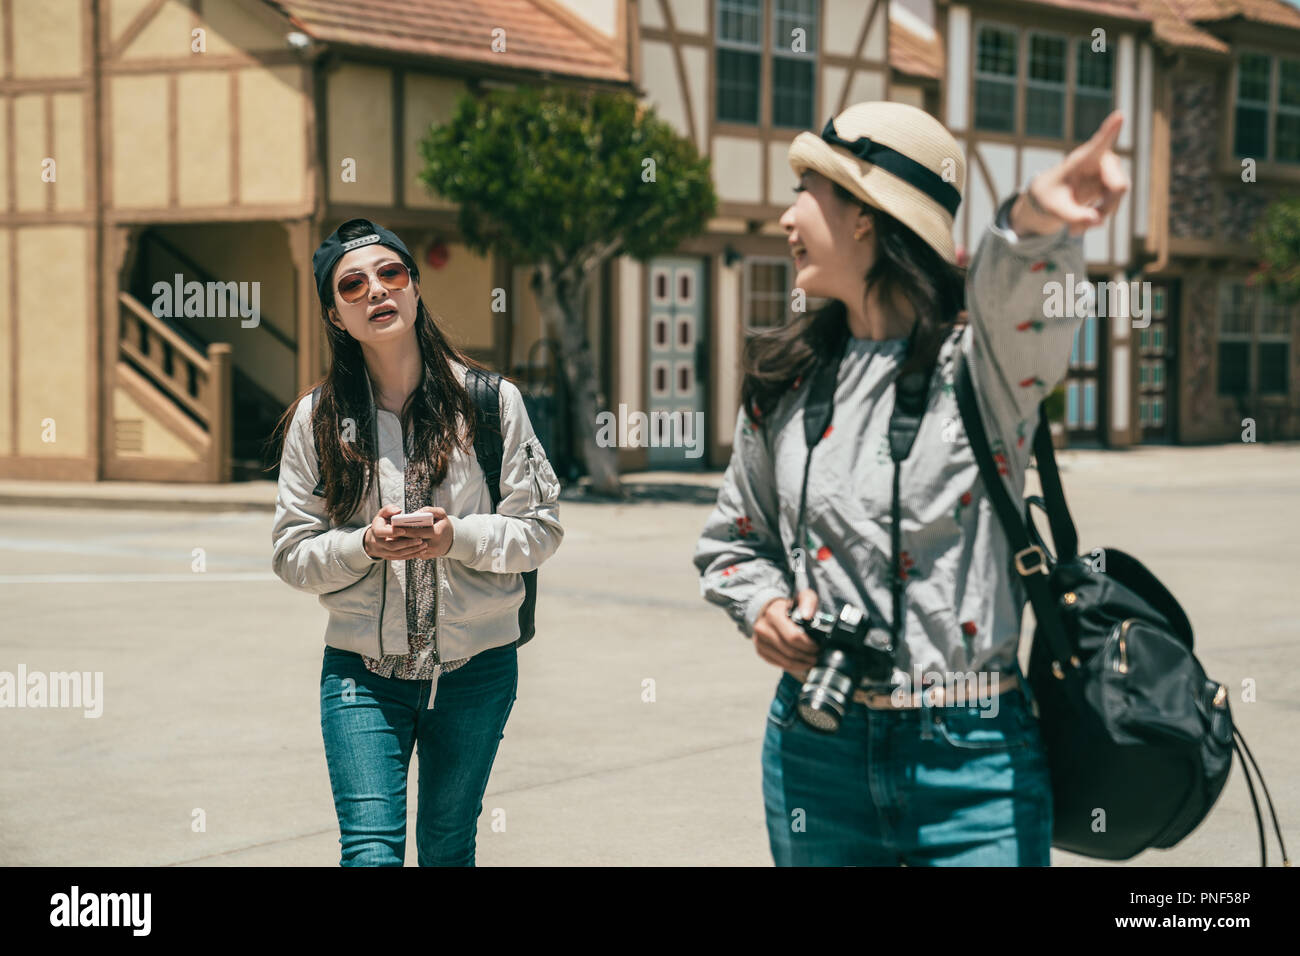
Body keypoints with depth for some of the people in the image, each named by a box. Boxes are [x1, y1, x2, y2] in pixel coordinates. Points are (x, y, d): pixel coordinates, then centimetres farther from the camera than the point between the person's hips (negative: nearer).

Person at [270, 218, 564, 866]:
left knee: (447, 850, 14)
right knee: (371, 852, -13)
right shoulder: (317, 417, 0)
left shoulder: (490, 400, -2)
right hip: (362, 669, 0)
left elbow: (541, 528, -1)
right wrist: (365, 545, -18)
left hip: (475, 666, 1)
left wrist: (459, 536, -18)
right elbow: (292, 554, 1)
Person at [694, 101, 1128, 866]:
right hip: (814, 746, 4)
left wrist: (1033, 225, -55)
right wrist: (763, 608, -3)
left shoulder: (982, 363, -7)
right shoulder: (784, 385, 7)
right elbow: (733, 540, 20)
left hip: (970, 759, -4)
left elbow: (1018, 298, -32)